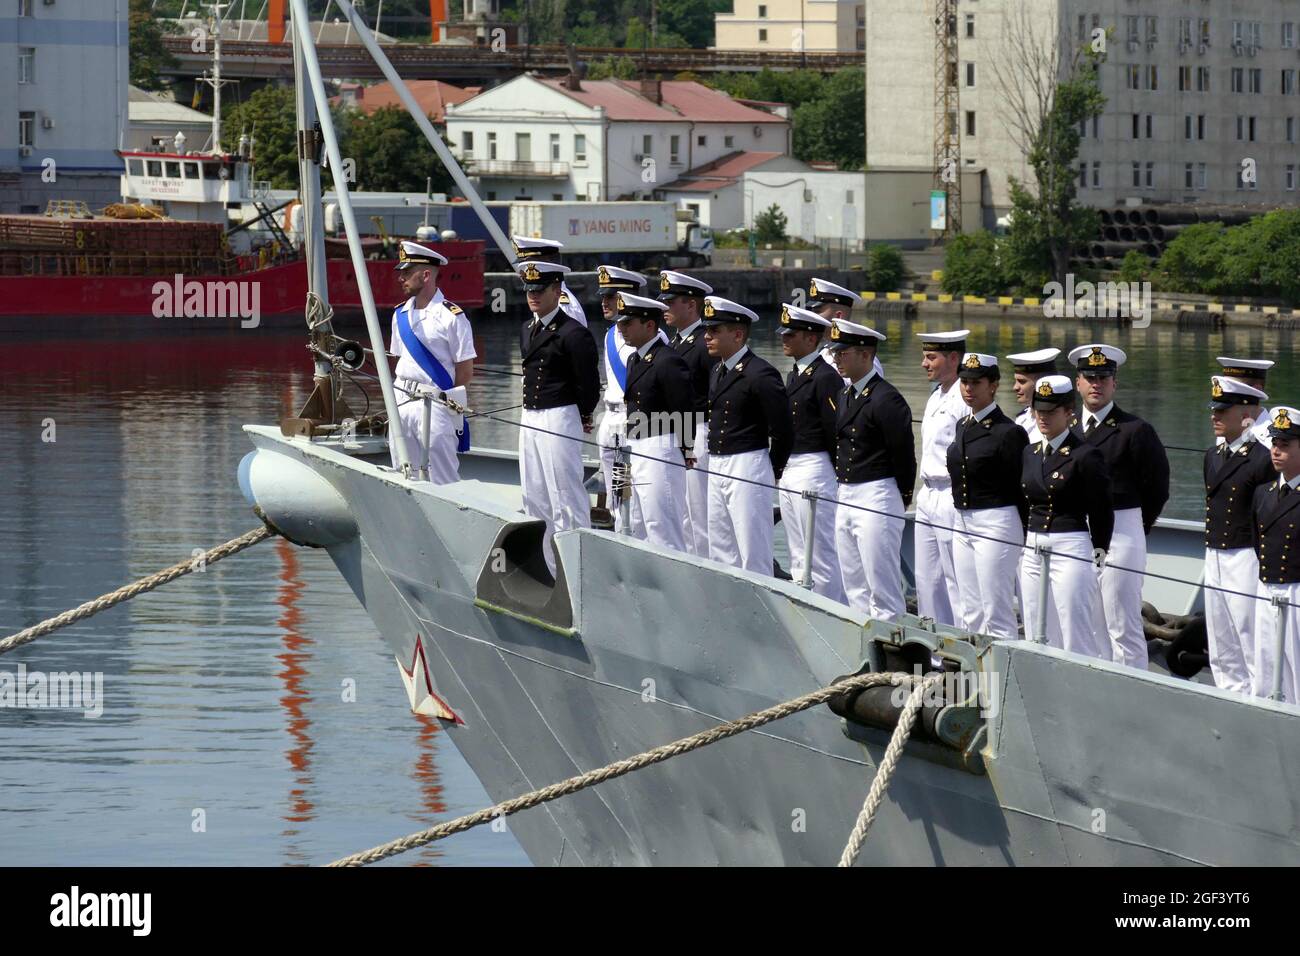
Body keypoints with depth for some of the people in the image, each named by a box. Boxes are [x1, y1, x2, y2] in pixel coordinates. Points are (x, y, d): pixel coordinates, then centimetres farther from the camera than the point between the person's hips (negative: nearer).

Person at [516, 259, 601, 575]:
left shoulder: (572, 333, -13)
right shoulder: (526, 332, 13)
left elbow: (589, 384, -12)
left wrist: (581, 417, 1)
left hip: (560, 419, -9)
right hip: (530, 420, 9)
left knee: (566, 500, -6)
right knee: (535, 499, 13)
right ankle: (545, 566, 22)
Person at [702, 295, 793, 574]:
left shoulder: (760, 374, -15)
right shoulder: (717, 373, 13)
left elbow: (782, 430, -14)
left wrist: (773, 471, -4)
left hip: (748, 468, -9)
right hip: (717, 470, 9)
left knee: (754, 554, -6)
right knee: (720, 553, 13)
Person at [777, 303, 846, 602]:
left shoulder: (826, 377, -14)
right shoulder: (794, 375, 15)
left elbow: (836, 431, -16)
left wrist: (840, 475, -14)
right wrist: (781, 468, 13)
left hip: (813, 471, -10)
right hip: (790, 471, 10)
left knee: (821, 555, -5)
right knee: (799, 557, 14)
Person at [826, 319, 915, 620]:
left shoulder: (886, 399, -15)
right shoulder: (846, 396, 12)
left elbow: (904, 455, -13)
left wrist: (901, 499, -4)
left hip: (877, 500, -9)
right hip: (846, 499, 9)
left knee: (883, 592, -7)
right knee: (855, 591, 13)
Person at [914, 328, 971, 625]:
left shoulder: (965, 399, -16)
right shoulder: (936, 396, 15)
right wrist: (926, 492, 19)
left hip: (953, 498, -10)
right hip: (929, 497, 10)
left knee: (956, 579, -5)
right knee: (926, 579, 13)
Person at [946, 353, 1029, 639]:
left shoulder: (1008, 432, -12)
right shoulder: (963, 427, 12)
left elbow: (1022, 487, -11)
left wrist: (1024, 538, -11)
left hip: (996, 524, -8)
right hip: (963, 524, 8)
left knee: (997, 615, -7)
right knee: (969, 614, 11)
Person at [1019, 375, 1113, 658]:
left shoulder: (1085, 456, -8)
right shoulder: (1029, 454, 12)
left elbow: (1101, 512, -5)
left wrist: (1098, 554, -5)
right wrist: (1024, 546, 14)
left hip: (1071, 551, -7)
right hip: (1033, 552, 7)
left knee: (1077, 638, -8)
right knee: (1037, 640, 8)